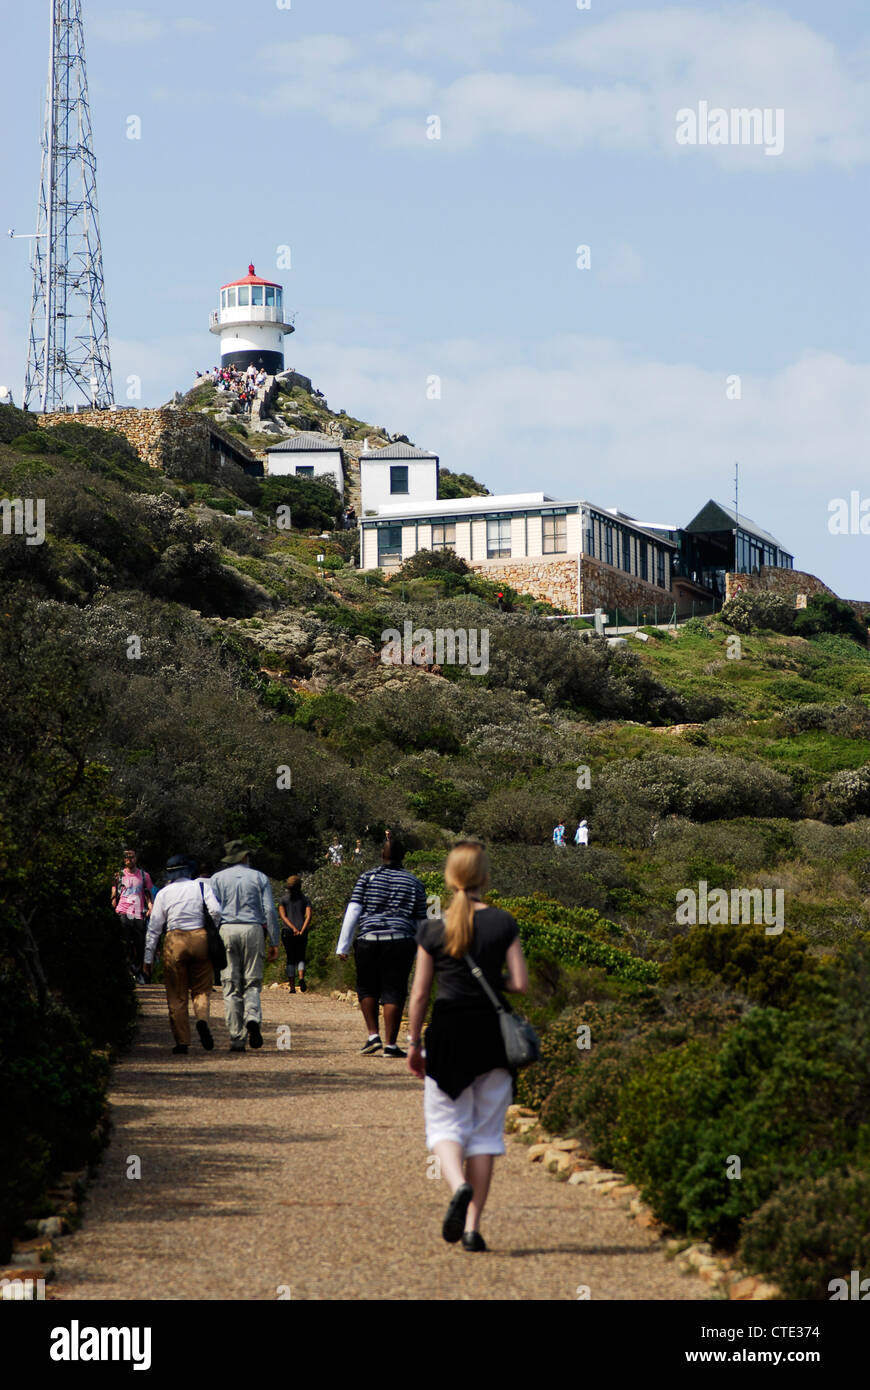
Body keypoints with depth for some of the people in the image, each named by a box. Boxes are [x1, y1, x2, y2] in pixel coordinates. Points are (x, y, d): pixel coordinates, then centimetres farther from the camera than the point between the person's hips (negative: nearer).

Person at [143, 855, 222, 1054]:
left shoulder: (163, 893, 6)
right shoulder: (202, 887, 4)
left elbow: (154, 928, 5)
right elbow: (216, 911, -12)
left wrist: (148, 960, 7)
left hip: (175, 942, 0)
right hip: (201, 938, 0)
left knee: (177, 995, 7)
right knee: (202, 989, 11)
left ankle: (182, 1041, 3)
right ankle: (202, 1019, -19)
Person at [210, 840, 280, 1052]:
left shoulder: (218, 879, 9)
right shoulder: (259, 878, 9)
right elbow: (270, 911, 2)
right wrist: (274, 942, 4)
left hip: (226, 931, 0)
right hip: (253, 930, 0)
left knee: (231, 987, 1)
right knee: (252, 982, 6)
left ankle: (236, 1039, -4)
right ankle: (253, 1018, -24)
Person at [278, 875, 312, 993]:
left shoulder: (283, 899, 4)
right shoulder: (304, 899, 5)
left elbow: (282, 916, -8)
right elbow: (308, 916, -8)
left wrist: (293, 928, -16)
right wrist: (302, 930, -15)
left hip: (287, 931, 0)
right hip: (302, 933, 0)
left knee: (290, 959, 8)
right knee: (301, 958, 13)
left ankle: (292, 987, 3)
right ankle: (301, 978, -14)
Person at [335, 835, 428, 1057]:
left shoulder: (367, 877, 5)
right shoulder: (414, 883, 9)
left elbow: (353, 912, 0)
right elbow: (421, 922, 12)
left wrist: (343, 946, 1)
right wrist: (422, 953, 22)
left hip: (369, 940, 0)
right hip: (401, 943, 0)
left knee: (367, 989, 16)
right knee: (393, 992, 1)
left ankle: (373, 1035, 7)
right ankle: (391, 1044, -2)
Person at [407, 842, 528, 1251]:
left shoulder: (432, 929, -3)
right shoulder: (503, 924, -3)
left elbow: (419, 993, -1)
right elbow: (520, 984, -5)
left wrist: (413, 1043, 9)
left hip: (447, 1031, -1)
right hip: (491, 1030, 1)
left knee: (444, 1122, 9)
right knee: (485, 1129, 8)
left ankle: (458, 1185, -22)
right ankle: (472, 1225, 6)